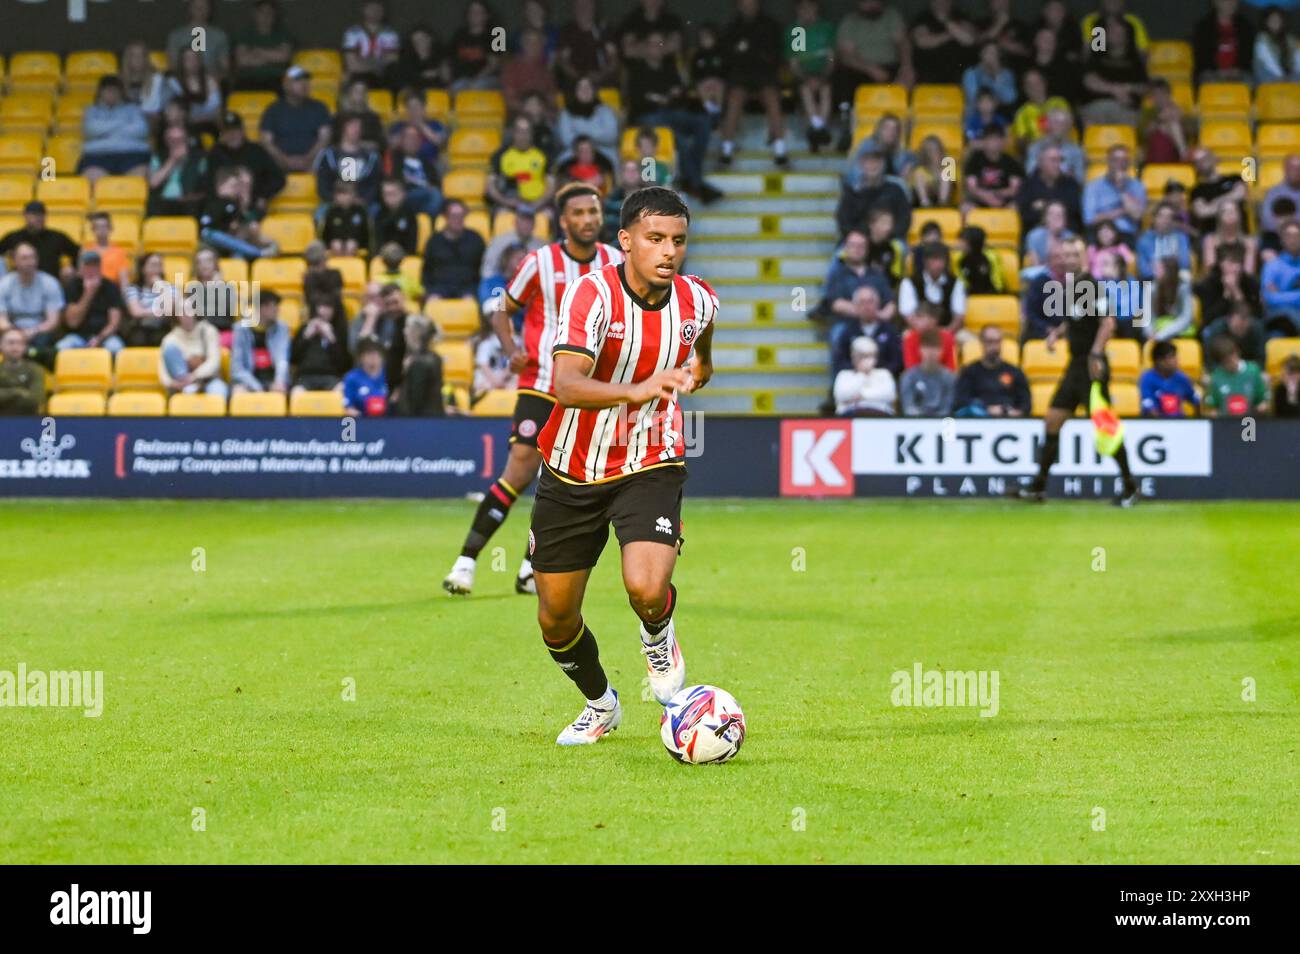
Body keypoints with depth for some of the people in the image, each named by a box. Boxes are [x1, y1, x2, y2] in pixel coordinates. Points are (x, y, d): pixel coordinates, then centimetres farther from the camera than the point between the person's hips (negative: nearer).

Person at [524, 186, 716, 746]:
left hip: (650, 466, 1)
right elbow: (566, 386, -37)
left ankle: (658, 636, 13)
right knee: (556, 618, 7)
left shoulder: (696, 300, -7)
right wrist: (637, 390, -51)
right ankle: (600, 705, 38)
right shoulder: (592, 295, -21)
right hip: (573, 470, -1)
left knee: (647, 589, -25)